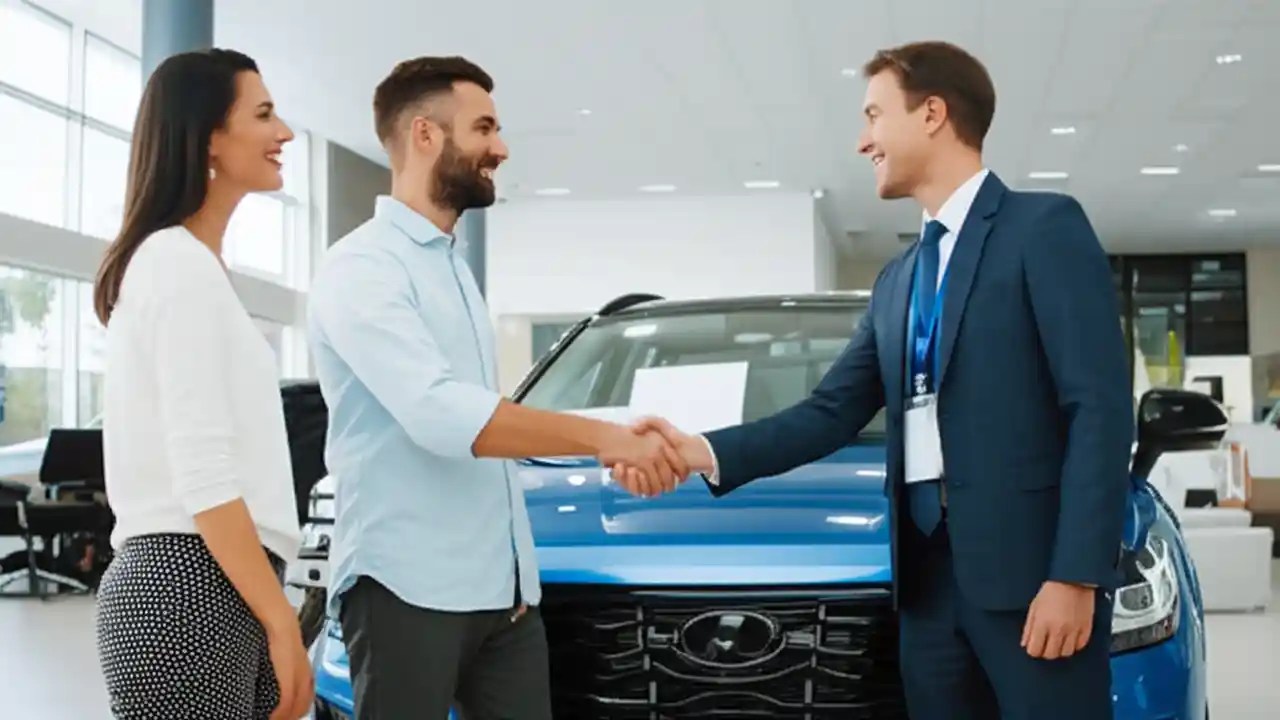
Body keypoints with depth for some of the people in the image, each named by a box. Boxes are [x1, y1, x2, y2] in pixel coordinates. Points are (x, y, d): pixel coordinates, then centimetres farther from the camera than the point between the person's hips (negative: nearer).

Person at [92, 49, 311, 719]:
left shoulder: (175, 260, 19)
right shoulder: (183, 264, -11)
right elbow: (203, 475, -18)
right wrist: (281, 620, -16)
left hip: (214, 587, 9)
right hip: (190, 587, -9)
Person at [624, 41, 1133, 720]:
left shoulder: (1045, 227, -3)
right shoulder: (898, 278, 20)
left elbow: (1100, 408, -11)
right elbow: (832, 413, 13)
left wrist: (1075, 574, -18)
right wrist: (704, 452, -2)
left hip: (1029, 565, -7)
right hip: (929, 570, 7)